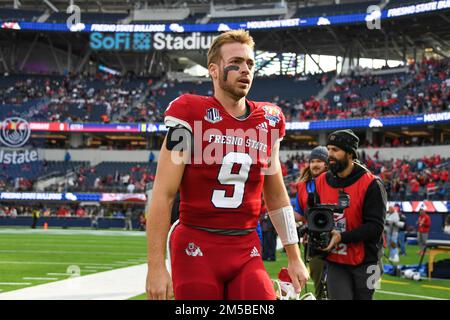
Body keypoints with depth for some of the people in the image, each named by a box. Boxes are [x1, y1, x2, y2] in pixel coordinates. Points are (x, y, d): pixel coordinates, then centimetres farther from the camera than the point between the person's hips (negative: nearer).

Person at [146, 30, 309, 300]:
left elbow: (276, 196, 19)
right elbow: (164, 194, -9)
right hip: (196, 248, -4)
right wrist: (156, 266, -14)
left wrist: (295, 258, 18)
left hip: (246, 251, 4)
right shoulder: (190, 113, -6)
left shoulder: (268, 121, 8)